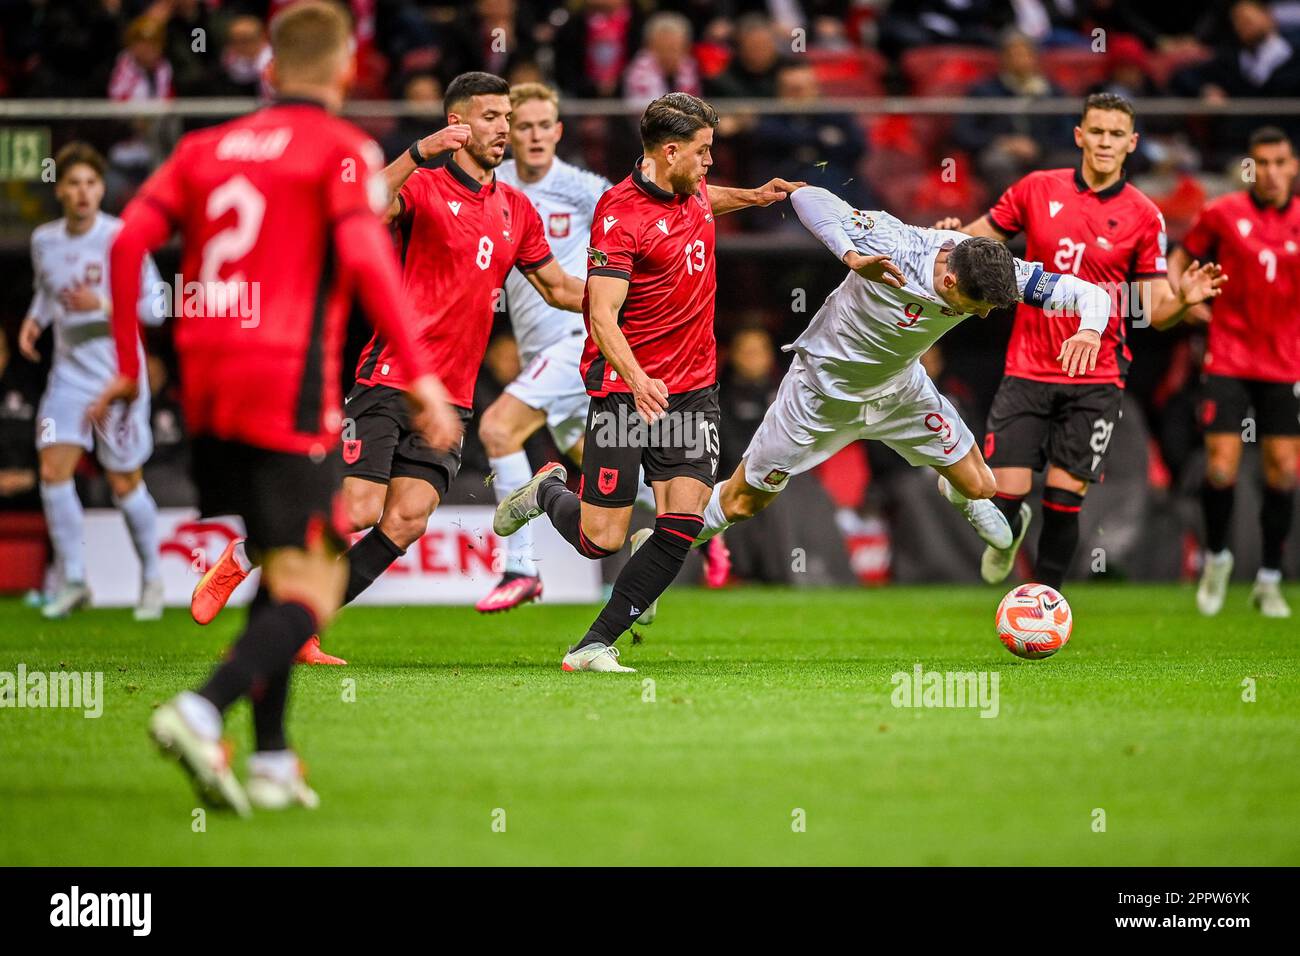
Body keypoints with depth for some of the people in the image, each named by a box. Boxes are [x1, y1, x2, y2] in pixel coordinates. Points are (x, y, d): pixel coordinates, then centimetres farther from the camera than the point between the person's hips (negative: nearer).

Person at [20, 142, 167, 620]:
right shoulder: (44, 241, 2)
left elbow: (155, 305, -11)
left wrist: (103, 304, -25)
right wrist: (35, 319, 1)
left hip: (118, 374, -4)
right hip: (69, 372, 4)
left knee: (124, 483, 3)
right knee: (53, 472, -9)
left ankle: (151, 577, 24)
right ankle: (72, 583, 3)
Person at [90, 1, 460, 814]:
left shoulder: (208, 147, 15)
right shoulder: (342, 149, 0)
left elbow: (130, 240, 7)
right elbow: (365, 257, -15)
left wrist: (128, 367, 12)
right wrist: (419, 374, -14)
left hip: (206, 382, 6)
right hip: (288, 391, -6)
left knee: (276, 569, 18)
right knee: (312, 586, -5)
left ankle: (272, 761, 14)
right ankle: (202, 713, -26)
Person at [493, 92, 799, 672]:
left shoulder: (691, 190, 8)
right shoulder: (621, 214, -17)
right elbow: (603, 315, -24)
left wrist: (753, 196, 29)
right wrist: (637, 379, -37)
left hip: (693, 387, 7)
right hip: (624, 387, -7)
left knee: (684, 520, -10)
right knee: (602, 539, -5)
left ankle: (596, 645, -2)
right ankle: (546, 493, 31)